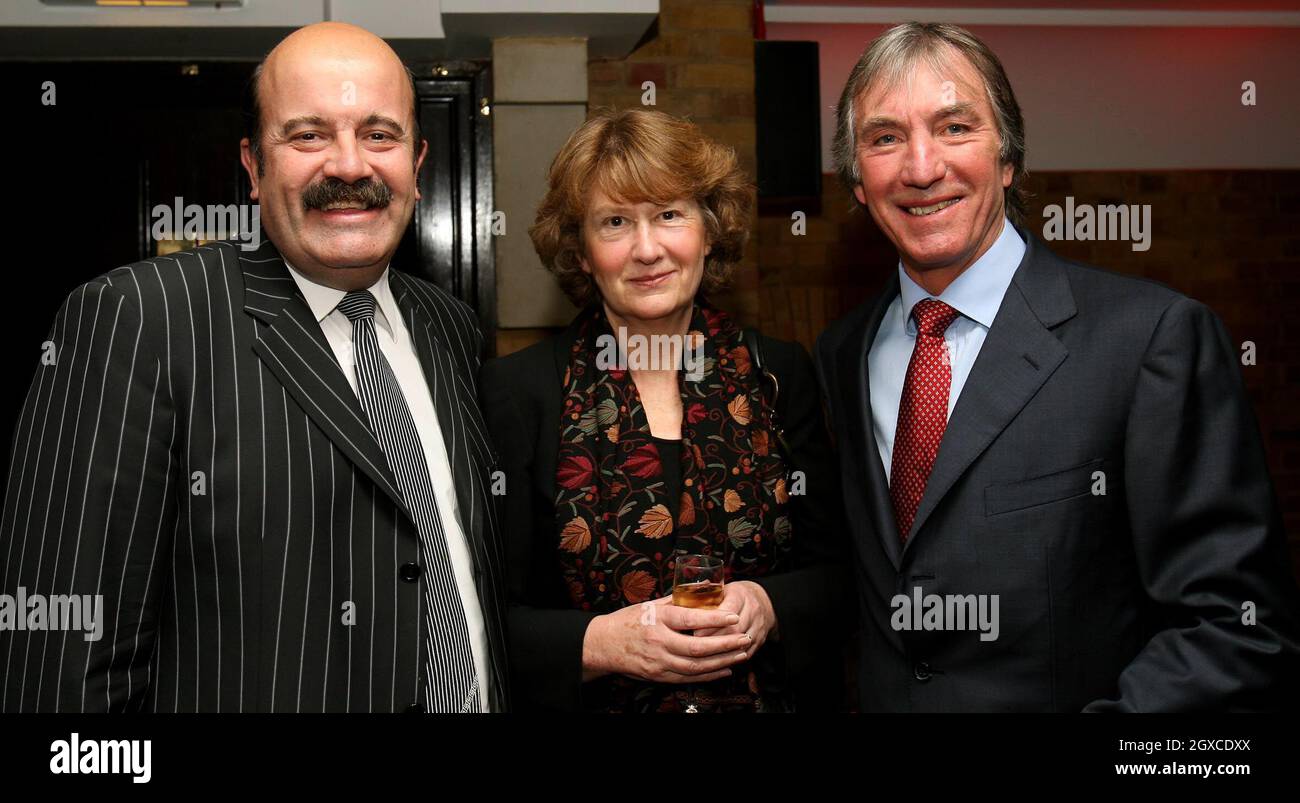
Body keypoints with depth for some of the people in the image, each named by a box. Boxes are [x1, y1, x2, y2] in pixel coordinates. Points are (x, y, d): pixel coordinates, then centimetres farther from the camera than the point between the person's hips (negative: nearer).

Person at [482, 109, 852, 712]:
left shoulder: (781, 373, -4)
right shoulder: (516, 391, -10)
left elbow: (836, 573, 0)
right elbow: (486, 622, -10)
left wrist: (766, 606, -18)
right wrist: (600, 643, -24)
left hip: (774, 696, 2)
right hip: (600, 698, -1)